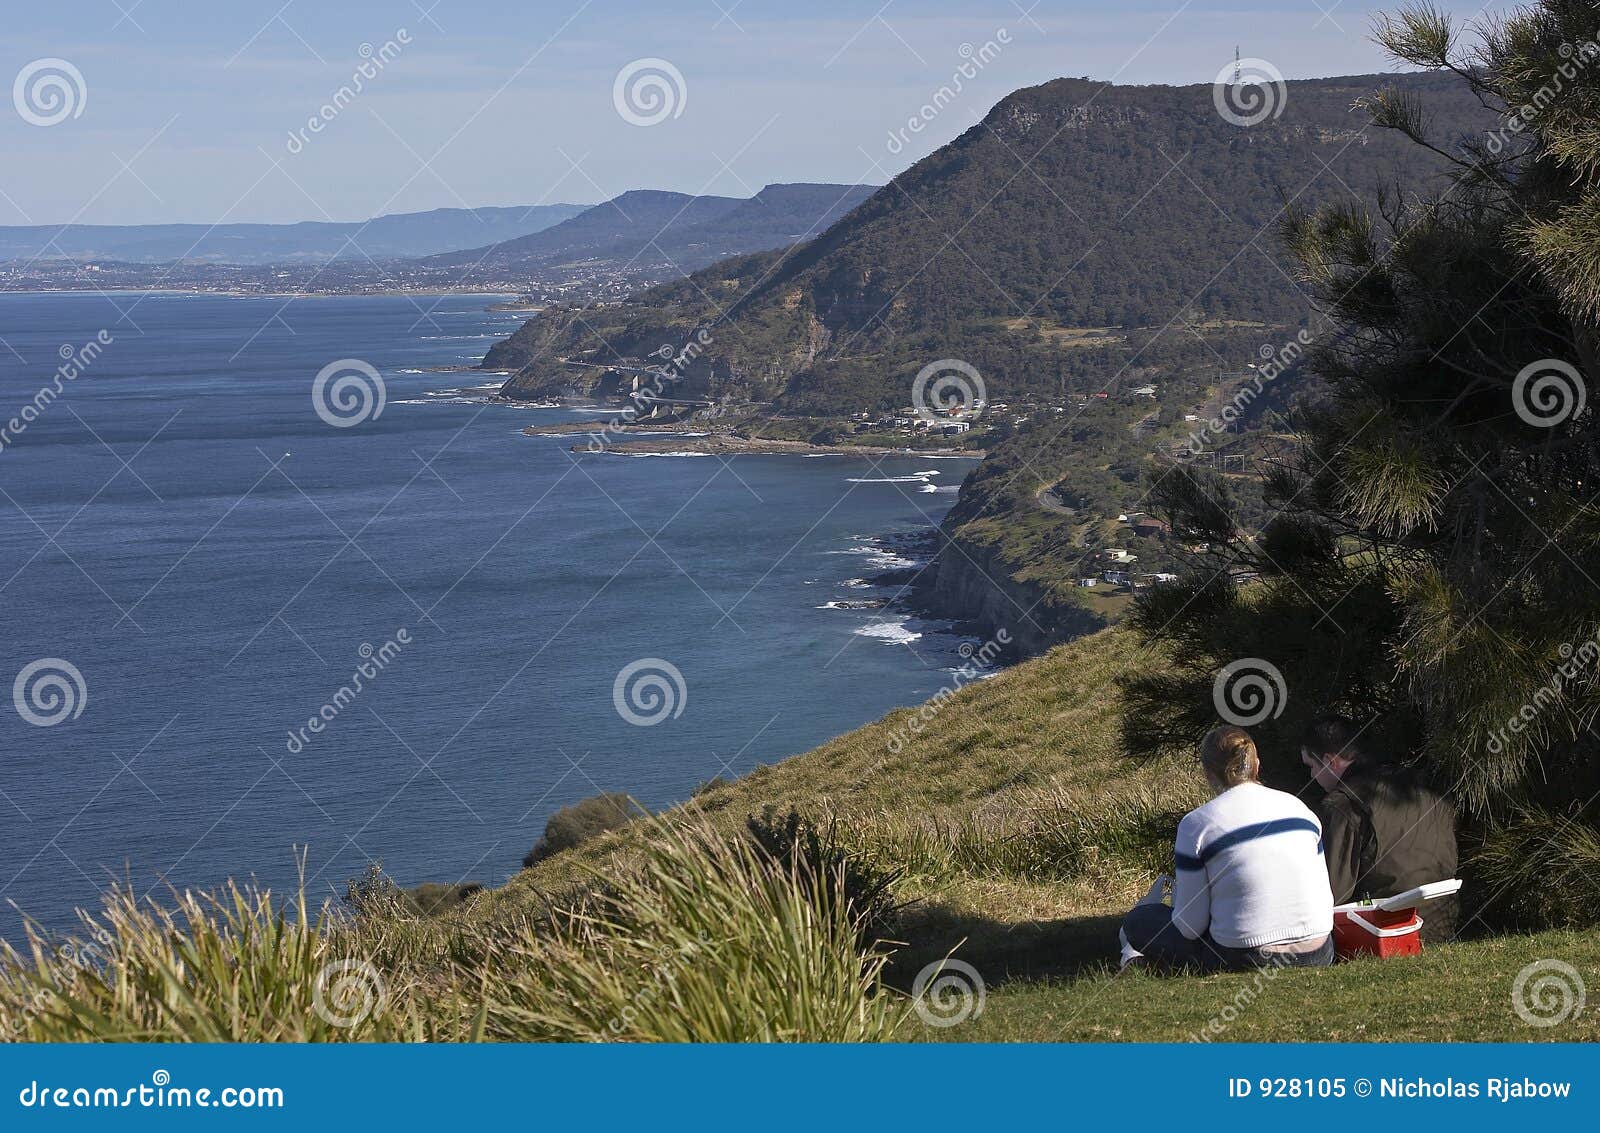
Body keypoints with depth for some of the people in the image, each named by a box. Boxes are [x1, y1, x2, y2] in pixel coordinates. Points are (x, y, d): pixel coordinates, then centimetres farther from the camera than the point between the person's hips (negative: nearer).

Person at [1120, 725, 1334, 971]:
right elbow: (1324, 900, 13)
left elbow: (1191, 926, -3)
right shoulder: (1298, 807, 9)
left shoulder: (1197, 823, -4)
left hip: (1245, 960, -4)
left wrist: (1177, 890, 19)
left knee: (1139, 920, 17)